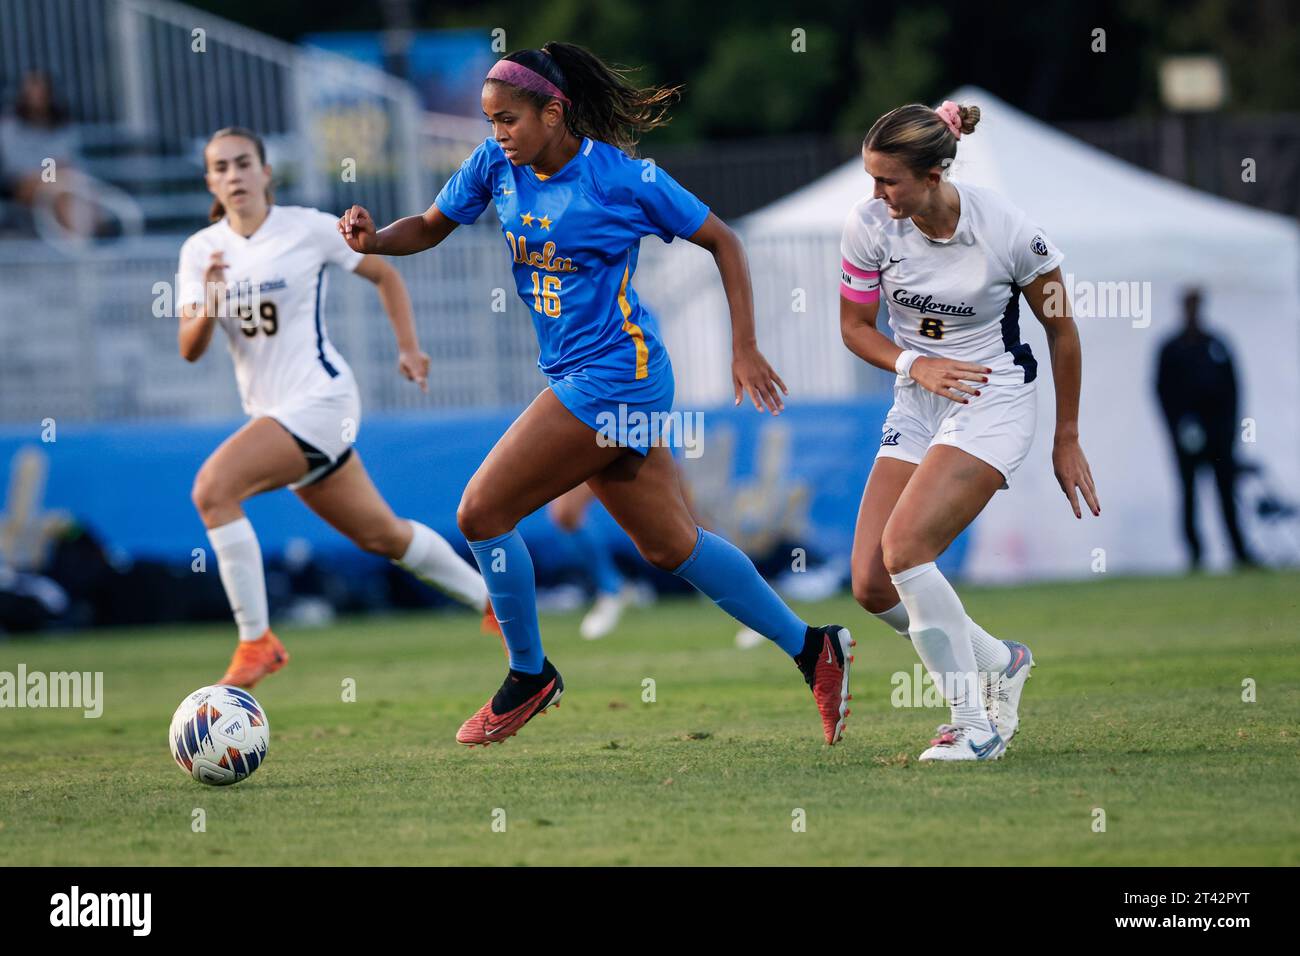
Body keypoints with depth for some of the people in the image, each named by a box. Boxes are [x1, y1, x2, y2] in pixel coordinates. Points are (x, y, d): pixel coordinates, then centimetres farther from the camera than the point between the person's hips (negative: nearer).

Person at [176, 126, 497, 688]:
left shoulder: (308, 228, -6)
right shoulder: (200, 251, 4)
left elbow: (384, 275, 8)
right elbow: (189, 350, -2)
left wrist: (408, 347, 1)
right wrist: (208, 305, -22)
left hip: (319, 399, -6)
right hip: (271, 412, 6)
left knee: (213, 488, -25)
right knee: (380, 536, 16)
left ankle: (257, 643, -18)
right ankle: (491, 603, 37)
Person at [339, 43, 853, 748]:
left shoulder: (622, 177, -14)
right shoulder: (497, 164, 3)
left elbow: (722, 241, -4)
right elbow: (430, 228, 13)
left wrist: (744, 348, -7)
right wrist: (374, 238, -10)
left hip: (613, 377, -8)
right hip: (575, 375, 8)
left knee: (482, 511, -9)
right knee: (668, 544, 13)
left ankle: (529, 676, 8)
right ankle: (810, 648, 22)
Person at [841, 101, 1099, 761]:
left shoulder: (1008, 232, -19)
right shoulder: (868, 225, -11)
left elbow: (1061, 330, -4)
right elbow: (855, 326, 3)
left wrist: (1067, 440, 2)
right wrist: (914, 365, -17)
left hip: (993, 403, -5)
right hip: (916, 406, 5)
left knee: (903, 549, -24)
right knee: (870, 584, -6)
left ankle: (974, 727, -12)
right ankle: (1000, 662, 20)